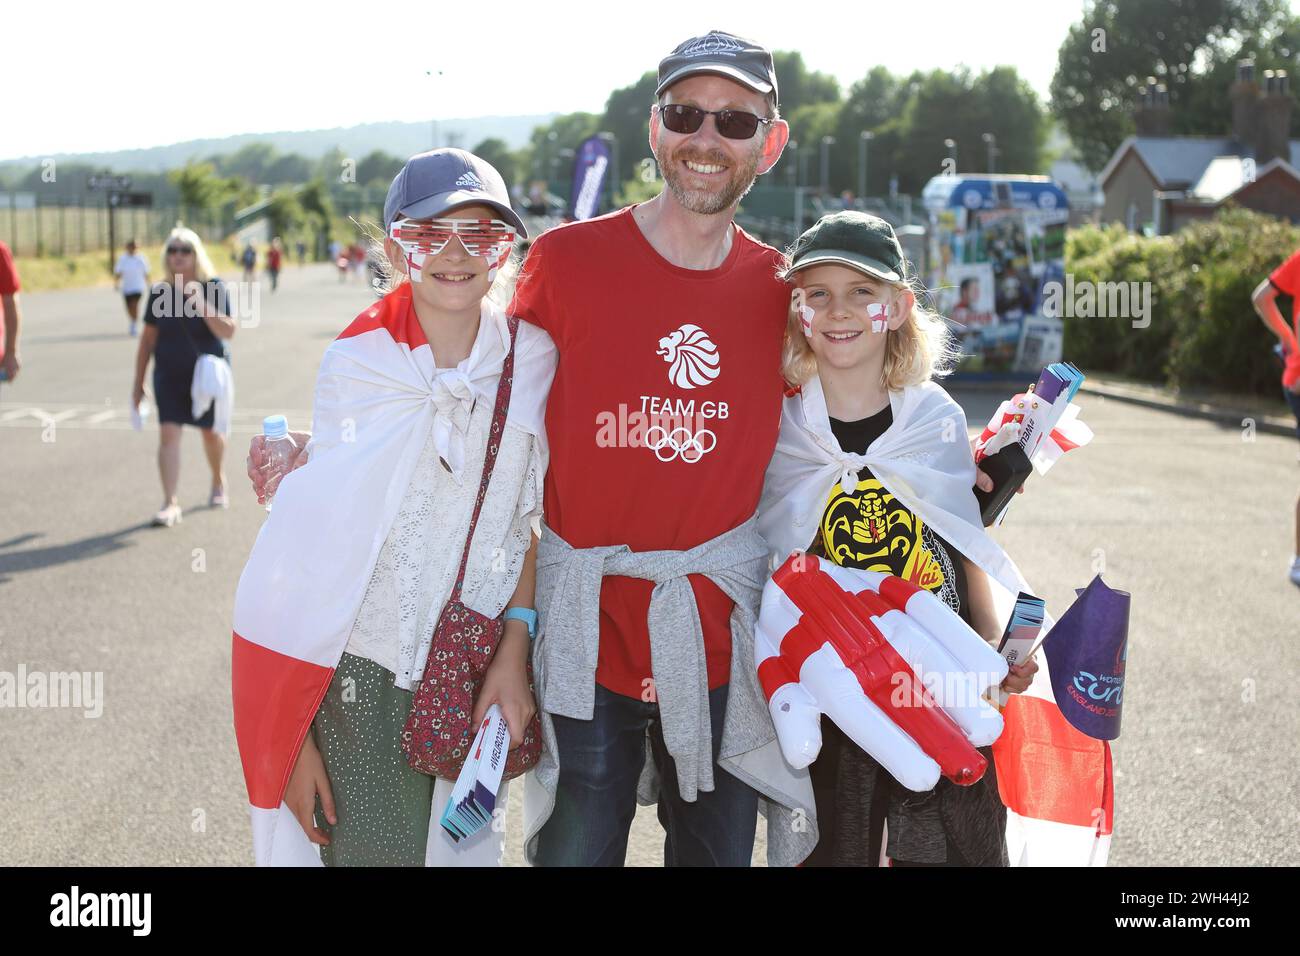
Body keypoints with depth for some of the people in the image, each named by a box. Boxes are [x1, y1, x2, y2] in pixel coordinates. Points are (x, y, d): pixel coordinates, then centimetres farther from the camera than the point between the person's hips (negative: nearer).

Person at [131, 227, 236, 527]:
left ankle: (218, 479, 43)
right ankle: (171, 503, -13)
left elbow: (228, 331, -15)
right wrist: (138, 382, 8)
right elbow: (148, 338, 6)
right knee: (168, 434, -12)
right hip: (169, 375, 1)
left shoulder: (213, 288, -7)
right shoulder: (160, 292, 0)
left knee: (211, 432, 14)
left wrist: (203, 304, -29)